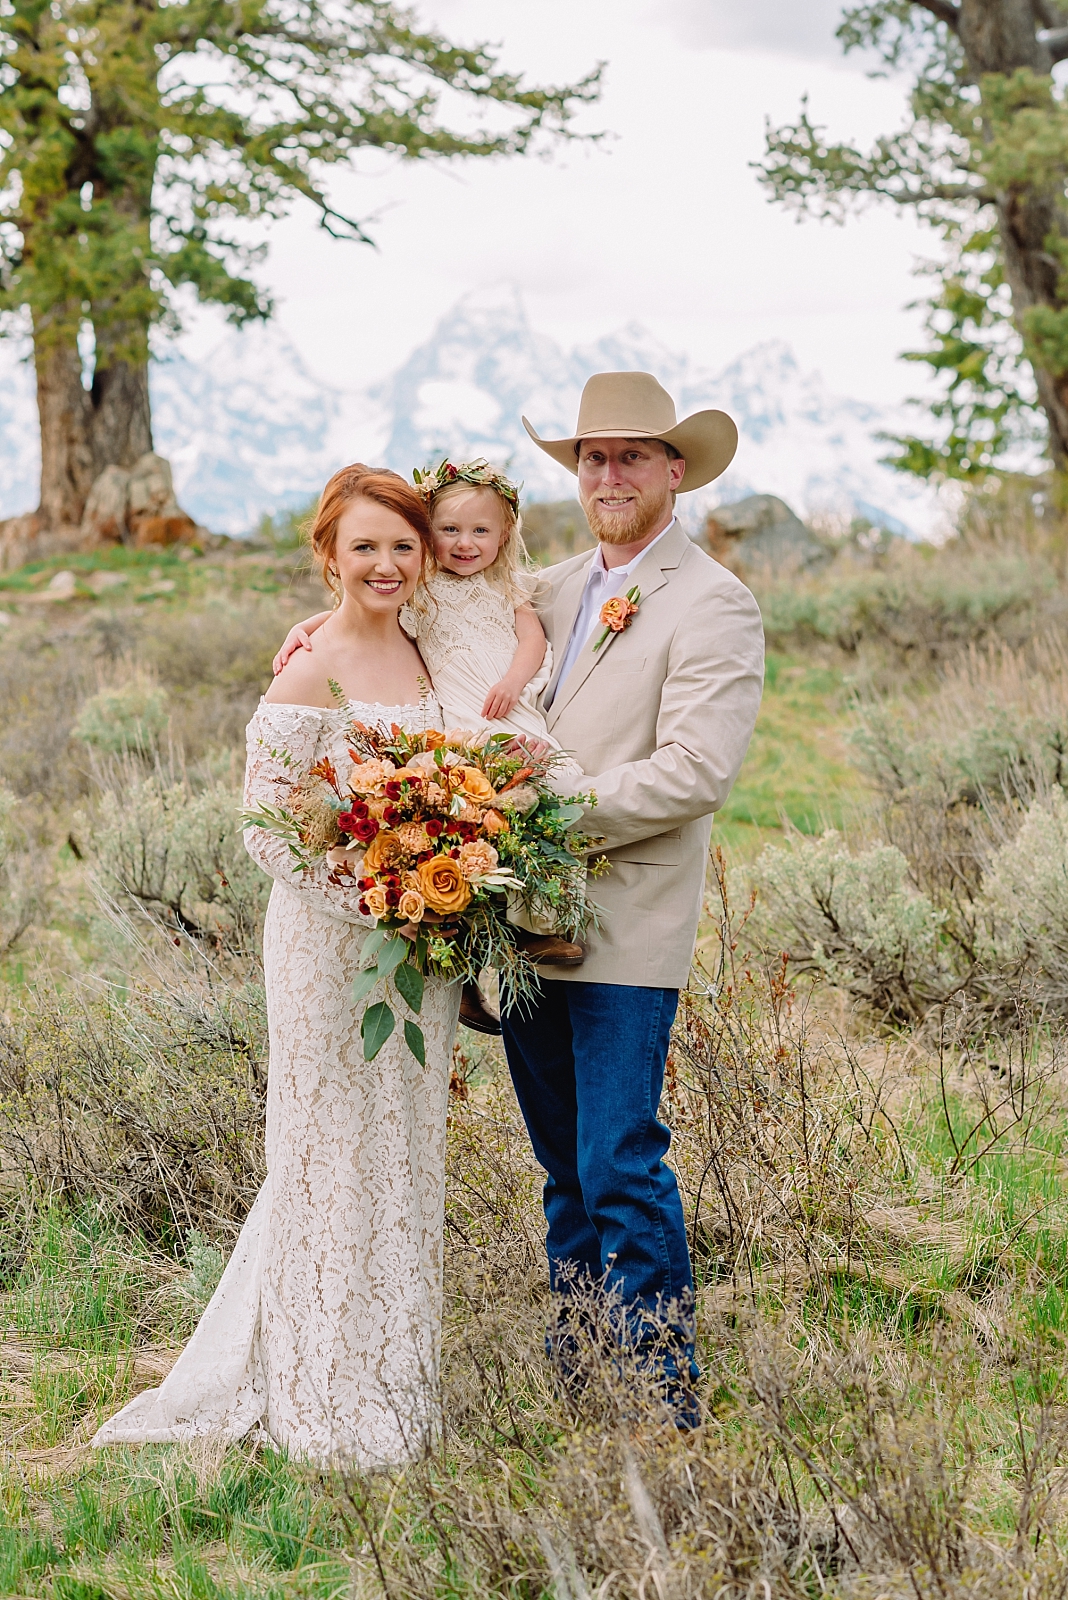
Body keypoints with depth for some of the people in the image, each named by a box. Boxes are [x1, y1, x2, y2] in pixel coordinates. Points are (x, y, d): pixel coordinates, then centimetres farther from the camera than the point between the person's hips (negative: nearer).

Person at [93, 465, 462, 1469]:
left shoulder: (425, 655, 8)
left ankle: (392, 1376, 29)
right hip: (331, 942, -7)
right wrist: (373, 895, -22)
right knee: (336, 1152, 3)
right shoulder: (309, 671, -13)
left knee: (403, 1152, 14)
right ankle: (335, 1403, 16)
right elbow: (268, 825, -14)